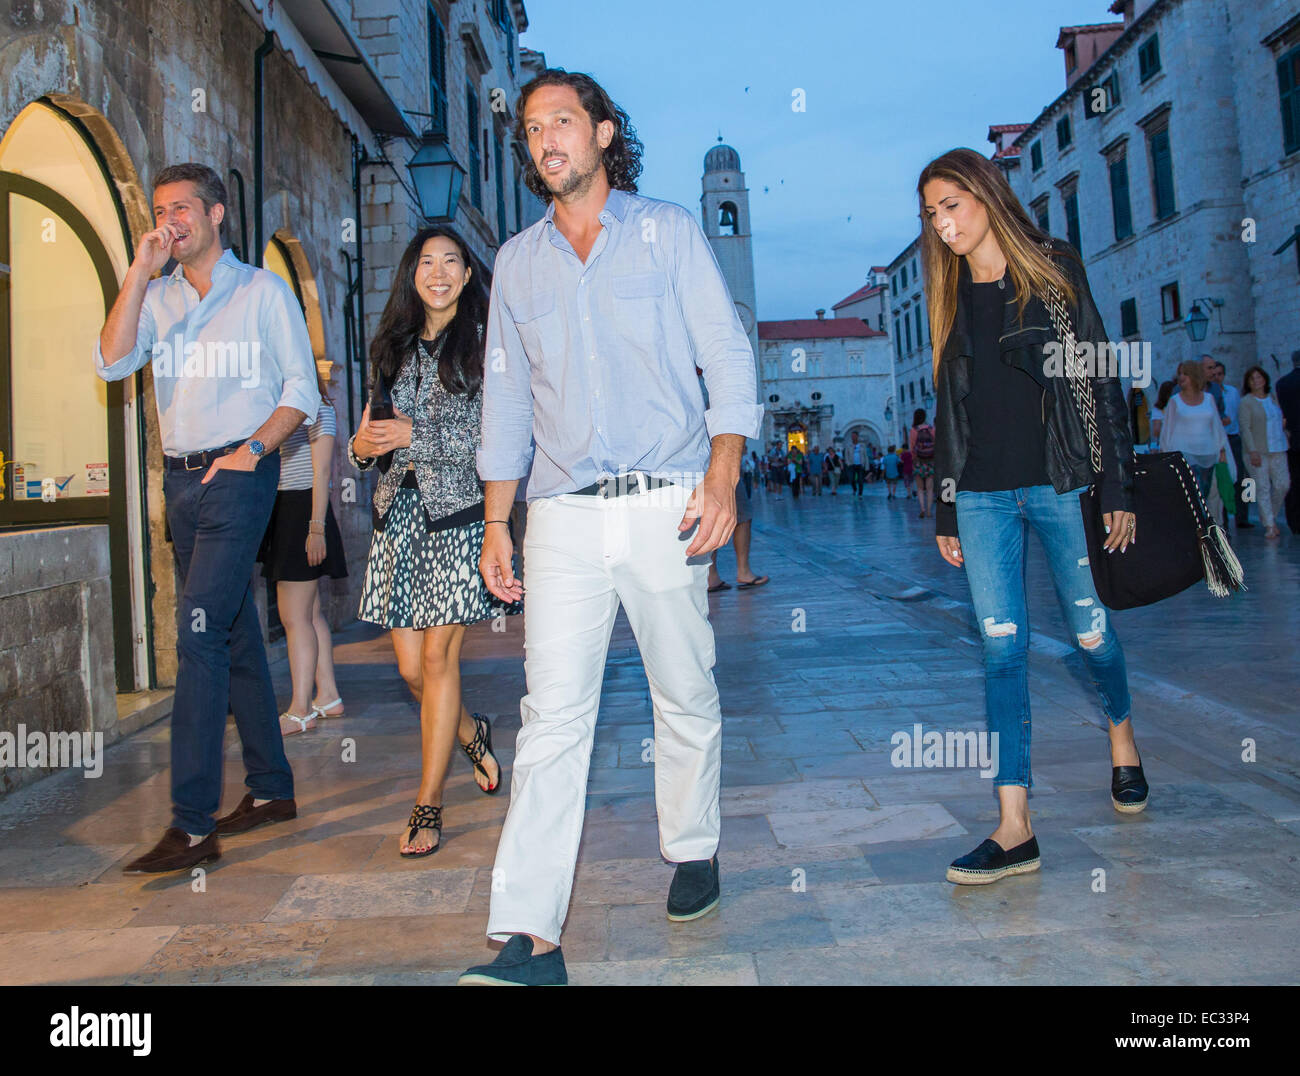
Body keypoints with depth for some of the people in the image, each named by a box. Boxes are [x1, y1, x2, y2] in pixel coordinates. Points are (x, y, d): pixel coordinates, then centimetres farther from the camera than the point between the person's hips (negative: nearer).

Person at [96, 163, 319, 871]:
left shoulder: (263, 291, 3)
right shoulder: (156, 297, 15)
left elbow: (302, 388, 0)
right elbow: (112, 363, -1)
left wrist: (252, 449, -13)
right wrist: (139, 272, -5)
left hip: (239, 476, -6)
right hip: (181, 478, 6)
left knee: (199, 632, -15)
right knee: (235, 635, 10)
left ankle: (192, 825, -13)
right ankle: (271, 789, 21)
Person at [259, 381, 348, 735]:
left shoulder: (317, 409, -7)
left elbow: (321, 472, -12)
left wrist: (317, 527, -17)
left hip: (303, 510, -9)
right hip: (283, 510, 9)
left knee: (294, 616, -9)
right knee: (311, 613, 10)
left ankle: (300, 711, -5)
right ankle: (328, 696, 17)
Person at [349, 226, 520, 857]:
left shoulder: (483, 342, 2)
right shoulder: (395, 347, 17)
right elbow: (379, 435, 20)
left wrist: (417, 436, -13)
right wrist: (362, 446, -3)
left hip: (457, 511, -5)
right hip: (398, 511, 5)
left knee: (439, 658, -6)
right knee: (410, 667, 4)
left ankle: (428, 804, 7)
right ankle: (473, 734, 34)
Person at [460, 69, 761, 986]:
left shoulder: (669, 231, 8)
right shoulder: (518, 261, 16)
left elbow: (728, 358, 2)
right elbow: (507, 395, 17)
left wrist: (722, 478, -13)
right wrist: (496, 523, 10)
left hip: (666, 504, -1)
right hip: (563, 515, 2)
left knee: (686, 696, 9)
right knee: (553, 714, -6)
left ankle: (694, 851, 33)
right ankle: (530, 937, -5)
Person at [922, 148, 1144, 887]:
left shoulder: (1054, 270, 3)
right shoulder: (952, 298, 13)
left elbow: (1103, 379, 0)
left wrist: (1118, 486, -5)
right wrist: (946, 513, 12)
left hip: (1060, 483, -2)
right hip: (983, 496, 3)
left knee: (1090, 632, 8)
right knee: (1002, 647, -3)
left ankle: (1123, 742, 40)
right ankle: (1015, 828, -2)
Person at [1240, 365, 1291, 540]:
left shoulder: (1273, 399, 15)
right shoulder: (1246, 402, -3)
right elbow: (1245, 428, -10)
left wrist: (1284, 423, 7)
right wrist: (1252, 451, -17)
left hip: (1278, 448, 5)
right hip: (1258, 450, -5)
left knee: (1283, 484, 0)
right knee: (1262, 487, -6)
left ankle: (1269, 516, 22)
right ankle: (1269, 525, -1)